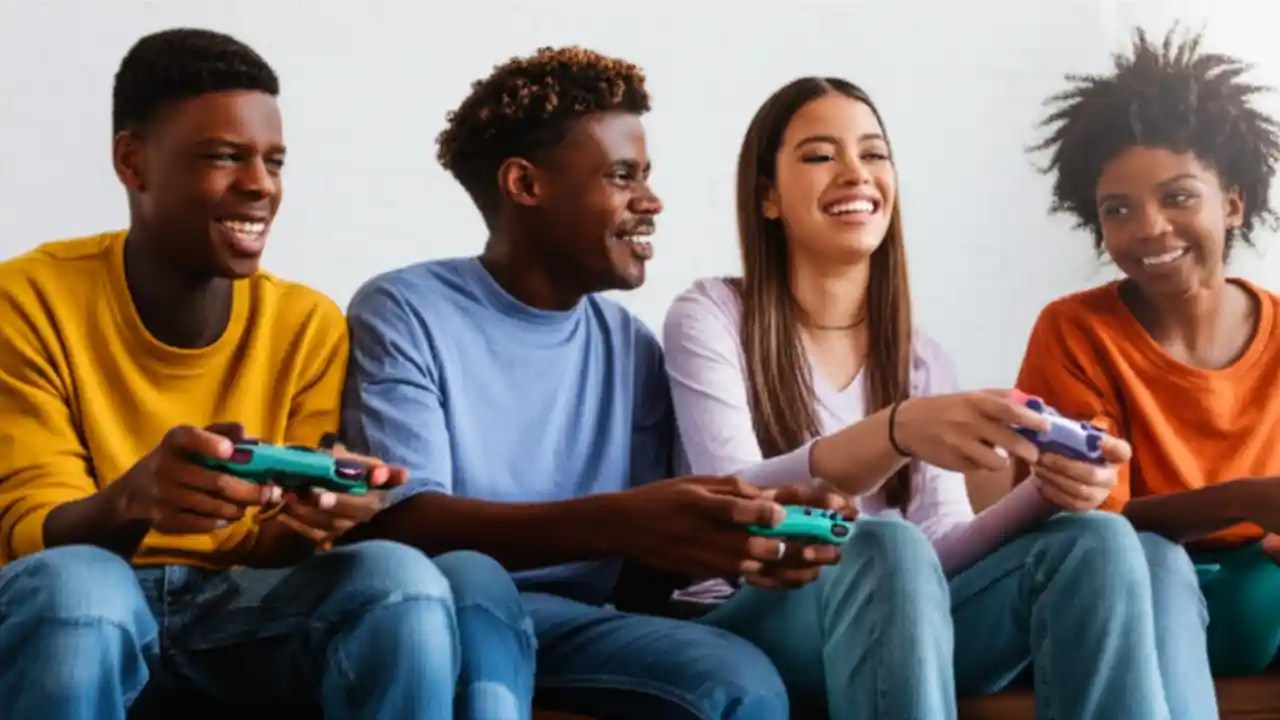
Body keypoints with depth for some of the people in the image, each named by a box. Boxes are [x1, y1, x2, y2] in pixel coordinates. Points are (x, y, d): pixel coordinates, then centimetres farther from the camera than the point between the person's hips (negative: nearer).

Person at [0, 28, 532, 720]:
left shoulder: (309, 325, 2)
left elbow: (269, 550, 2)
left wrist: (307, 520, -24)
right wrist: (131, 499, -35)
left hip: (243, 610, 2)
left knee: (399, 577, -28)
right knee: (70, 582, -37)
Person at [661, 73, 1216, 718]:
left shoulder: (921, 361, 13)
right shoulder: (709, 319, -2)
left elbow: (939, 551, 2)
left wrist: (1045, 492, -21)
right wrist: (895, 433, -37)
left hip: (898, 630, 4)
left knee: (1098, 540, -21)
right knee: (887, 546, -37)